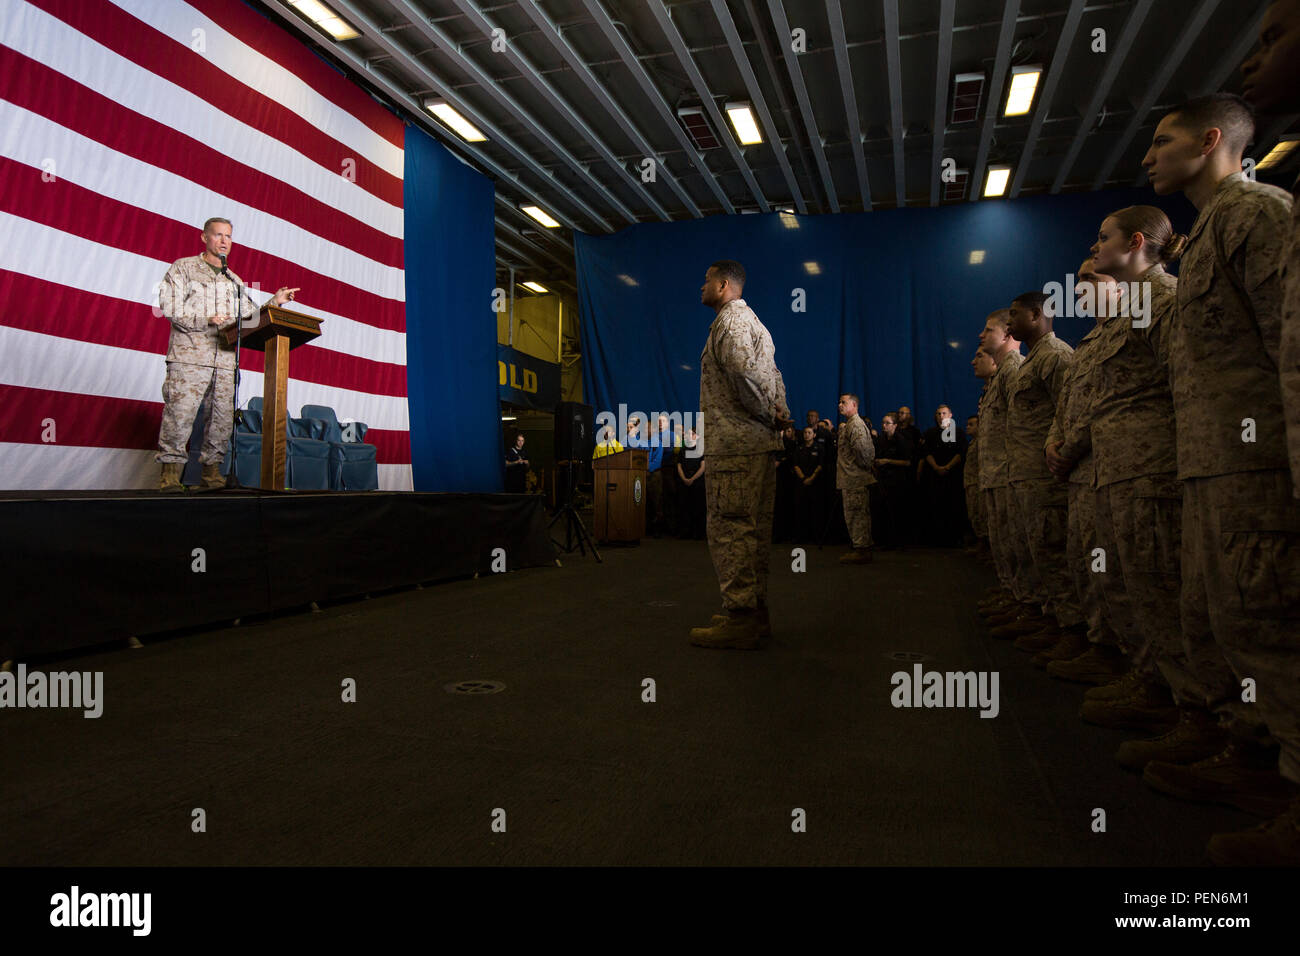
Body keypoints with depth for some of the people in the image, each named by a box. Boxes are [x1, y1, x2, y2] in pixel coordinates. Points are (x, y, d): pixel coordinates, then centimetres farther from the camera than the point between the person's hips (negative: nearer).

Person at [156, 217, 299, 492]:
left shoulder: (234, 281, 24)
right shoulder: (183, 268, 9)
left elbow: (251, 315, 24)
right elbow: (169, 306, -2)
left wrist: (274, 303, 12)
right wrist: (206, 321, -13)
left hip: (225, 360, 5)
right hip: (190, 356, -4)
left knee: (222, 417, -1)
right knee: (180, 413, -11)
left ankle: (211, 472, 6)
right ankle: (170, 473, -4)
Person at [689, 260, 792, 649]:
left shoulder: (729, 320, -7)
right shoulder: (752, 320, 26)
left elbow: (743, 372, -21)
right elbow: (772, 375, 21)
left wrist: (768, 414, -10)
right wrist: (779, 413, 8)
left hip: (735, 441, -10)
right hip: (761, 441, 10)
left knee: (729, 528, -9)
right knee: (753, 529, 12)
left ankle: (740, 617, -7)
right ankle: (755, 610, 19)